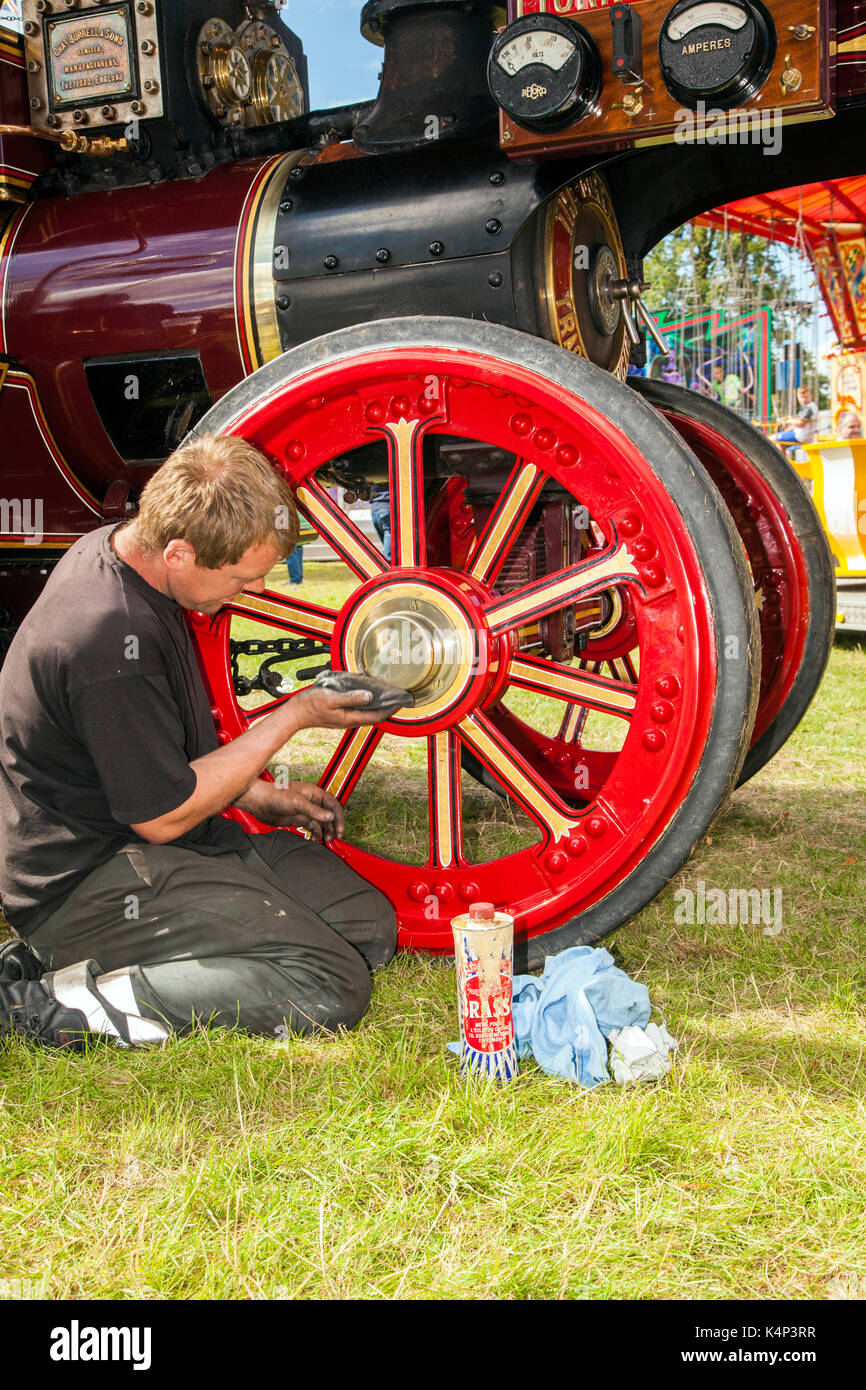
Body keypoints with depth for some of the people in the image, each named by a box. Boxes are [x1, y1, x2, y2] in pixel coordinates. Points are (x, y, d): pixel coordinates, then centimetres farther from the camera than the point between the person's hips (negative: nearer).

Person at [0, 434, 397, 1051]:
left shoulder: (119, 549, 3)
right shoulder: (113, 638, -28)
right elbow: (162, 816, -19)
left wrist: (259, 796, 10)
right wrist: (292, 717, -11)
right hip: (88, 882, -10)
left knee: (370, 923, 6)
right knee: (332, 987, -18)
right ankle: (69, 999, -13)